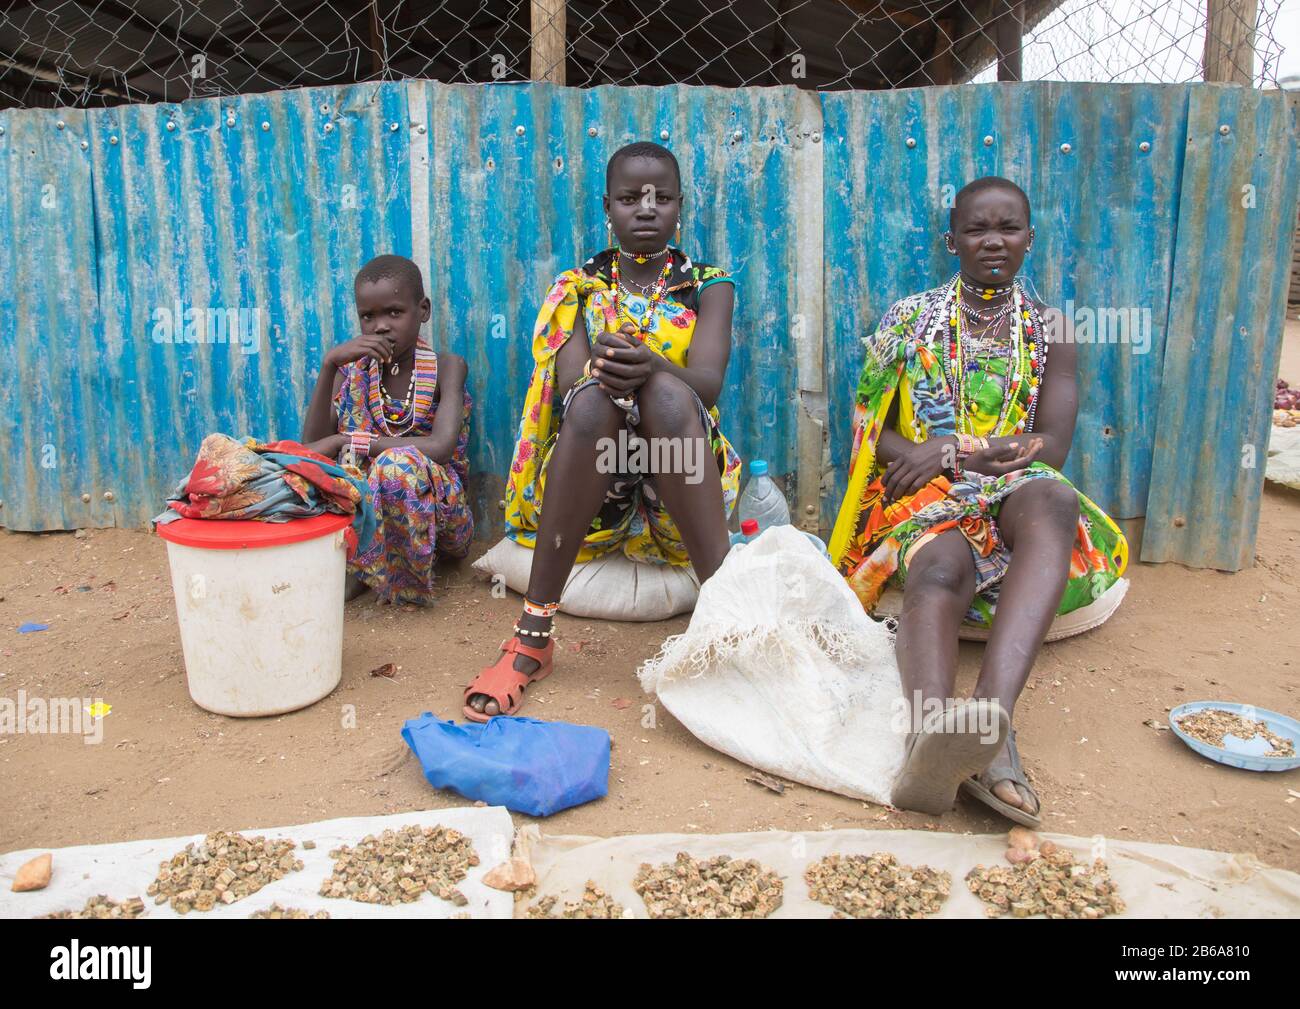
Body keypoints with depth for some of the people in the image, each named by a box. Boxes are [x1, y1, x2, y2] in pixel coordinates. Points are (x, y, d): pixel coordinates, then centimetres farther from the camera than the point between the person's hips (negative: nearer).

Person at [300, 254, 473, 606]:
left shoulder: (445, 367, -8)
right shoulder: (356, 369, 3)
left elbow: (441, 447, -25)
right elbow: (313, 448, -9)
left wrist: (342, 442, -28)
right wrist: (329, 363, -20)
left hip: (439, 510, -4)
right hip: (372, 505, 4)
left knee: (397, 462, -35)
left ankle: (362, 566, -12)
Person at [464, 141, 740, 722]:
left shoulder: (708, 286, 9)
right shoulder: (578, 287, 11)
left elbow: (708, 384, -10)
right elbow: (569, 383, -7)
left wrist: (650, 366, -33)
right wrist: (603, 371, -32)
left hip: (682, 473, 0)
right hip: (589, 477, 1)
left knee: (665, 392, -33)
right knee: (595, 399, -34)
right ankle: (532, 637, -36)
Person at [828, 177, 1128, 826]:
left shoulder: (1050, 330, 16)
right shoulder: (909, 318, 14)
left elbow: (1051, 447, 5)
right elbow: (872, 429, 8)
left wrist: (953, 449, -9)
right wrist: (920, 455, -10)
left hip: (1013, 491, 1)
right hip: (920, 492, -1)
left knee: (1052, 500, -38)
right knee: (940, 568, -37)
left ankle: (992, 707, -59)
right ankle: (934, 735, -65)